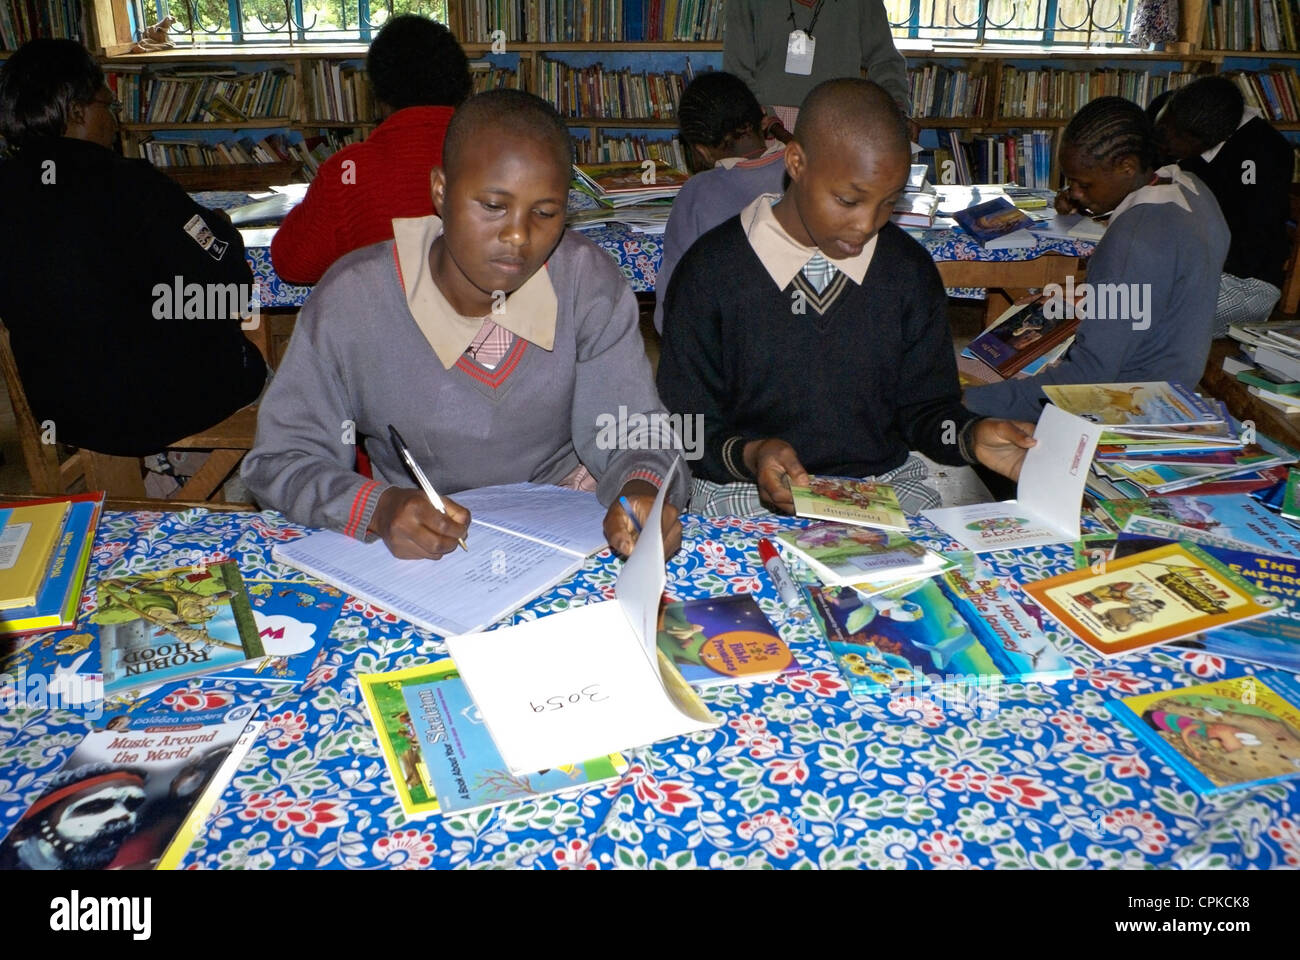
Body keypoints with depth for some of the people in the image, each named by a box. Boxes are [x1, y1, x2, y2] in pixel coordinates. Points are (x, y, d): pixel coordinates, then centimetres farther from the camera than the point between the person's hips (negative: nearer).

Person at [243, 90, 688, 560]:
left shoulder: (590, 282, -12)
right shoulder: (351, 301, -15)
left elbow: (634, 434, -10)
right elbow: (280, 460, -9)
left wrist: (642, 491, -35)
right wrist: (378, 508, -30)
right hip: (413, 556, 0)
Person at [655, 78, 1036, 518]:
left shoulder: (910, 270, 6)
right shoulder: (711, 273, -6)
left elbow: (925, 408, 12)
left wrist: (972, 437, -9)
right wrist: (748, 455, -22)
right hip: (748, 498, -3)